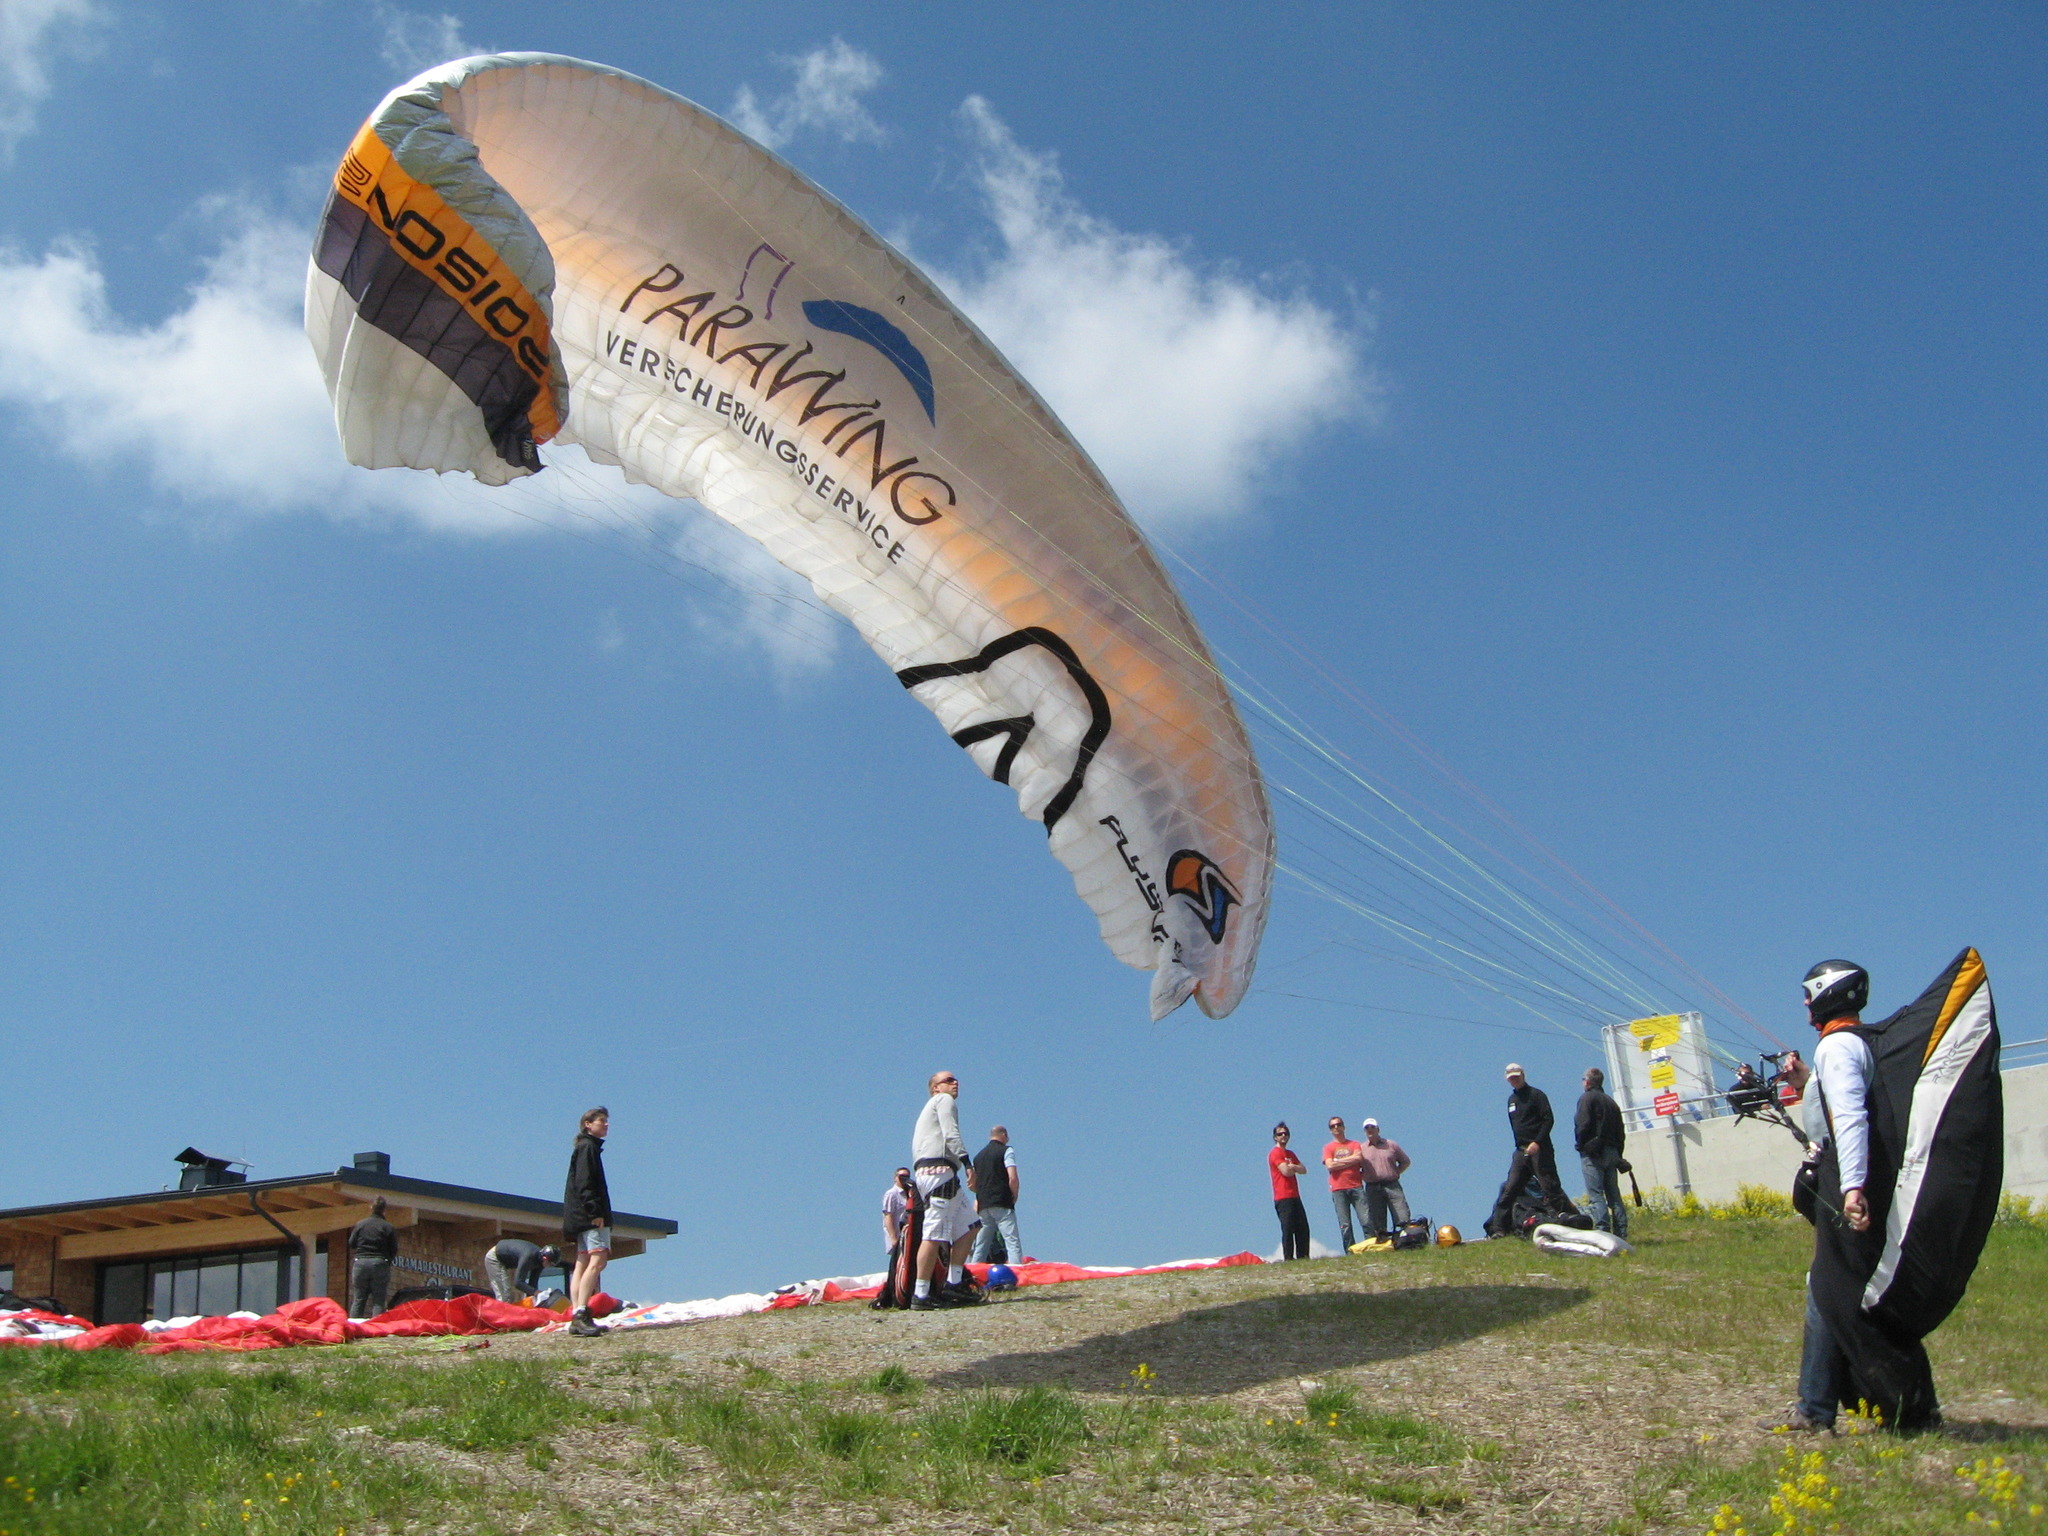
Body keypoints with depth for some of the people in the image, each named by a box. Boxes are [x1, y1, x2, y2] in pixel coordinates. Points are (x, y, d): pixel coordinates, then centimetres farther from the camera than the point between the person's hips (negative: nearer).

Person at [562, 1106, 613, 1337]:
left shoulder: (588, 1148, 23)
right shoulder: (587, 1147, -5)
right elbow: (584, 1182, -16)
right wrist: (595, 1211, -23)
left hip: (582, 1218, 11)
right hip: (590, 1216, -11)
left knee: (582, 1264, 5)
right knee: (597, 1261, -19)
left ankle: (577, 1318, 3)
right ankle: (581, 1315, -27)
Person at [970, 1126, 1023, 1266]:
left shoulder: (979, 1155, 21)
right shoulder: (1006, 1150, 0)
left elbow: (973, 1184, 21)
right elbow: (1013, 1178, -12)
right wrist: (1014, 1197, 0)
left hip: (983, 1205, 6)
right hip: (1002, 1204, -6)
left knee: (980, 1248, 10)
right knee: (1013, 1243, -12)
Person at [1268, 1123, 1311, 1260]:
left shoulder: (1290, 1154, 22)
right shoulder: (1275, 1153, -5)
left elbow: (1303, 1170, 13)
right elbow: (1286, 1172, -16)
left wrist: (1292, 1167, -7)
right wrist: (1295, 1168, 5)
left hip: (1294, 1197, 9)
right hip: (1283, 1198, -9)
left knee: (1303, 1228, 8)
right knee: (1288, 1230, -9)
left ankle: (1303, 1257, 13)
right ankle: (1288, 1259, -8)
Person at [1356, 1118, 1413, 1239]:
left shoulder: (1391, 1145, 11)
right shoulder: (1360, 1148, 9)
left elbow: (1406, 1161, 16)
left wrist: (1395, 1173, 4)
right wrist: (1364, 1176, -3)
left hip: (1392, 1185, 0)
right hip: (1373, 1188, 0)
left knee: (1403, 1220, -7)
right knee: (1378, 1225, -1)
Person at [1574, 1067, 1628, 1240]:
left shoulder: (1587, 1098, -4)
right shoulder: (1611, 1101, 18)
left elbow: (1582, 1125, -16)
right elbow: (1621, 1132, 18)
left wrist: (1580, 1145, -3)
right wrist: (1618, 1156, 20)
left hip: (1593, 1153, -7)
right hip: (1612, 1152, 7)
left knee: (1595, 1195, -9)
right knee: (1614, 1194, 9)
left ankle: (1603, 1231, -17)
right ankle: (1621, 1233, 6)